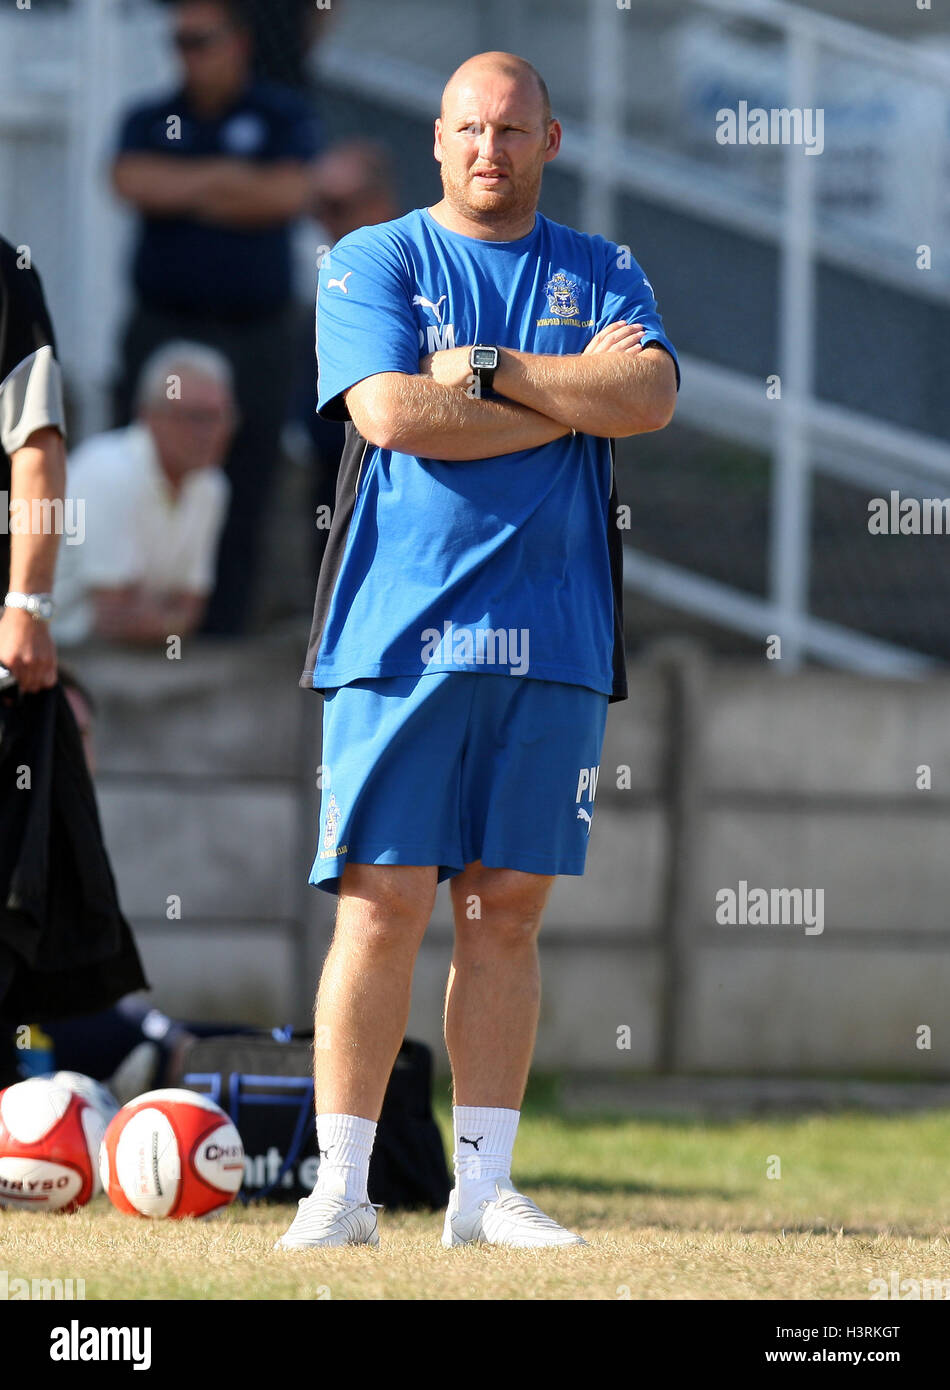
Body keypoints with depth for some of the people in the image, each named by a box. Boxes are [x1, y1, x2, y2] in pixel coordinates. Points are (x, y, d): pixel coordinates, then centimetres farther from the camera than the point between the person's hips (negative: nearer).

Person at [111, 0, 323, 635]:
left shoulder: (286, 118, 5)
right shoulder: (149, 122, 12)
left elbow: (288, 195, -12)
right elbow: (133, 181, -8)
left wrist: (183, 195, -5)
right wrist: (225, 177, -8)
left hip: (256, 337, -1)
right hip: (163, 328, 2)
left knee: (243, 499, -2)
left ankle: (224, 626, 2)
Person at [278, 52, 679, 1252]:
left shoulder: (604, 277, 14)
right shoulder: (372, 263, 6)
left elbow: (651, 397, -6)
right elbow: (394, 412, -11)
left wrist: (485, 370, -10)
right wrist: (576, 394, -6)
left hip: (552, 641, 3)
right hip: (402, 633, -3)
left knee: (508, 912, 5)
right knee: (384, 905, -8)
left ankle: (485, 1187, 9)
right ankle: (340, 1188, -5)